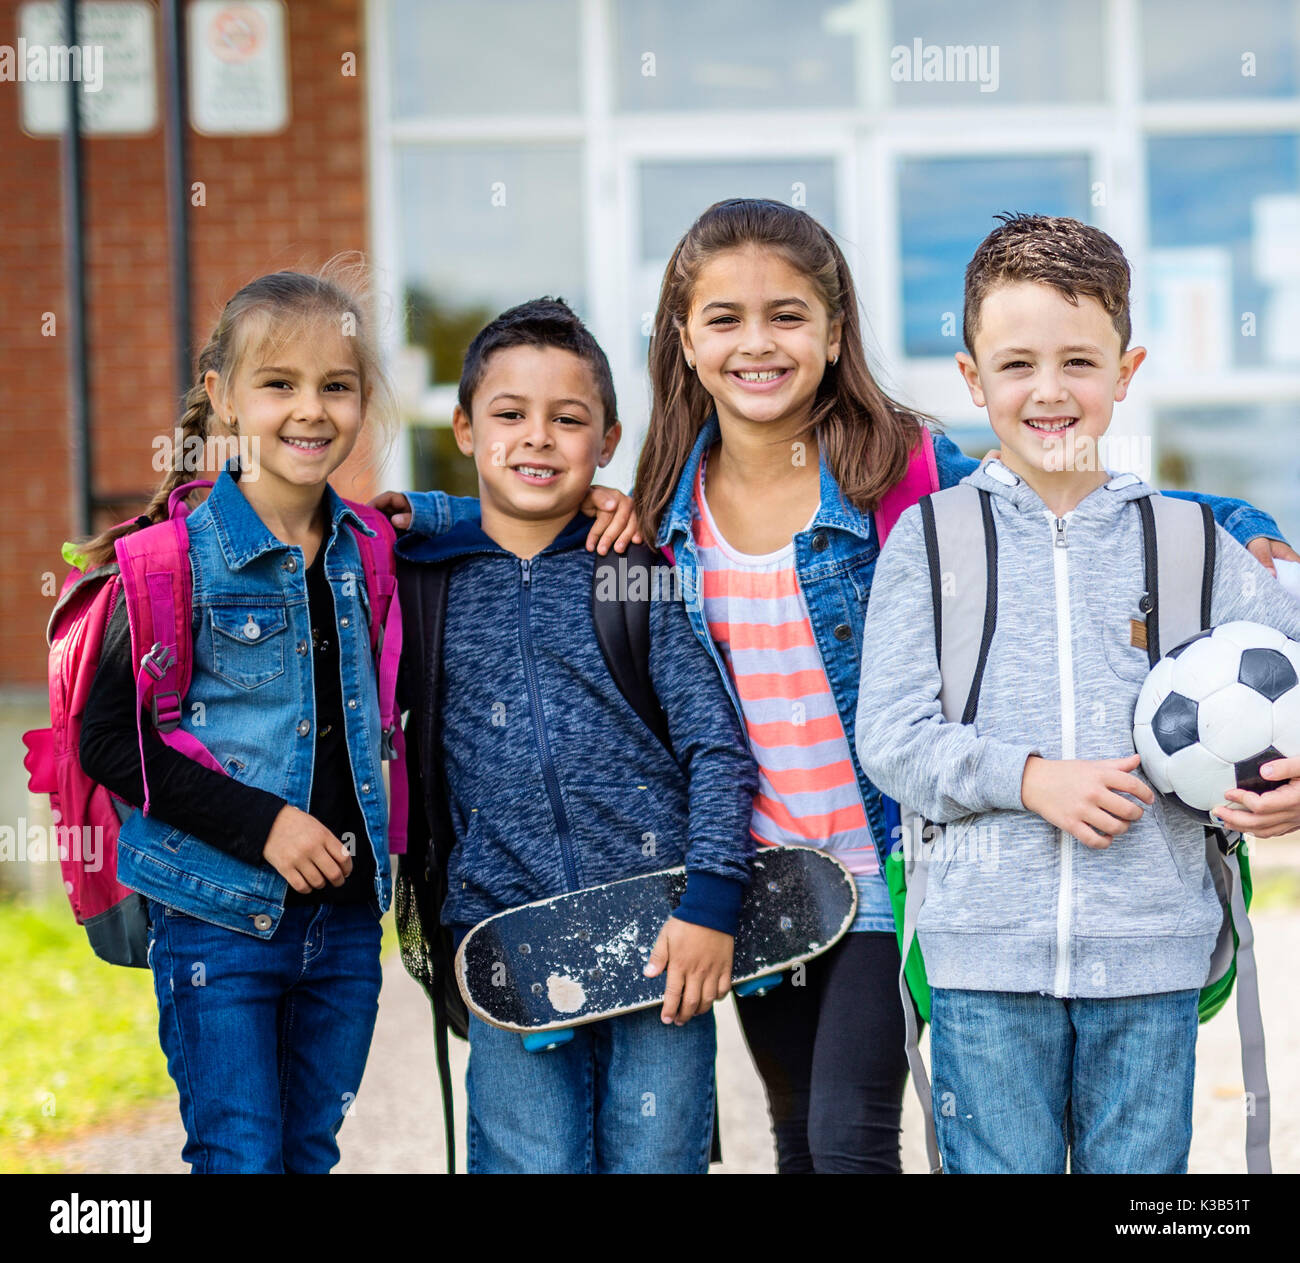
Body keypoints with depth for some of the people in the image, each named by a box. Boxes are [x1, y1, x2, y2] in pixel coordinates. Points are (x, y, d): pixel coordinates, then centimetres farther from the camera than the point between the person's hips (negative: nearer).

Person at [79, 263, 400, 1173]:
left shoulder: (370, 550, 4)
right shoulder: (177, 561, -10)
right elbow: (110, 741, -11)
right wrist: (259, 824, -18)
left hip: (346, 918, 5)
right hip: (219, 919, -5)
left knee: (313, 1152, 13)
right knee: (239, 1157, 0)